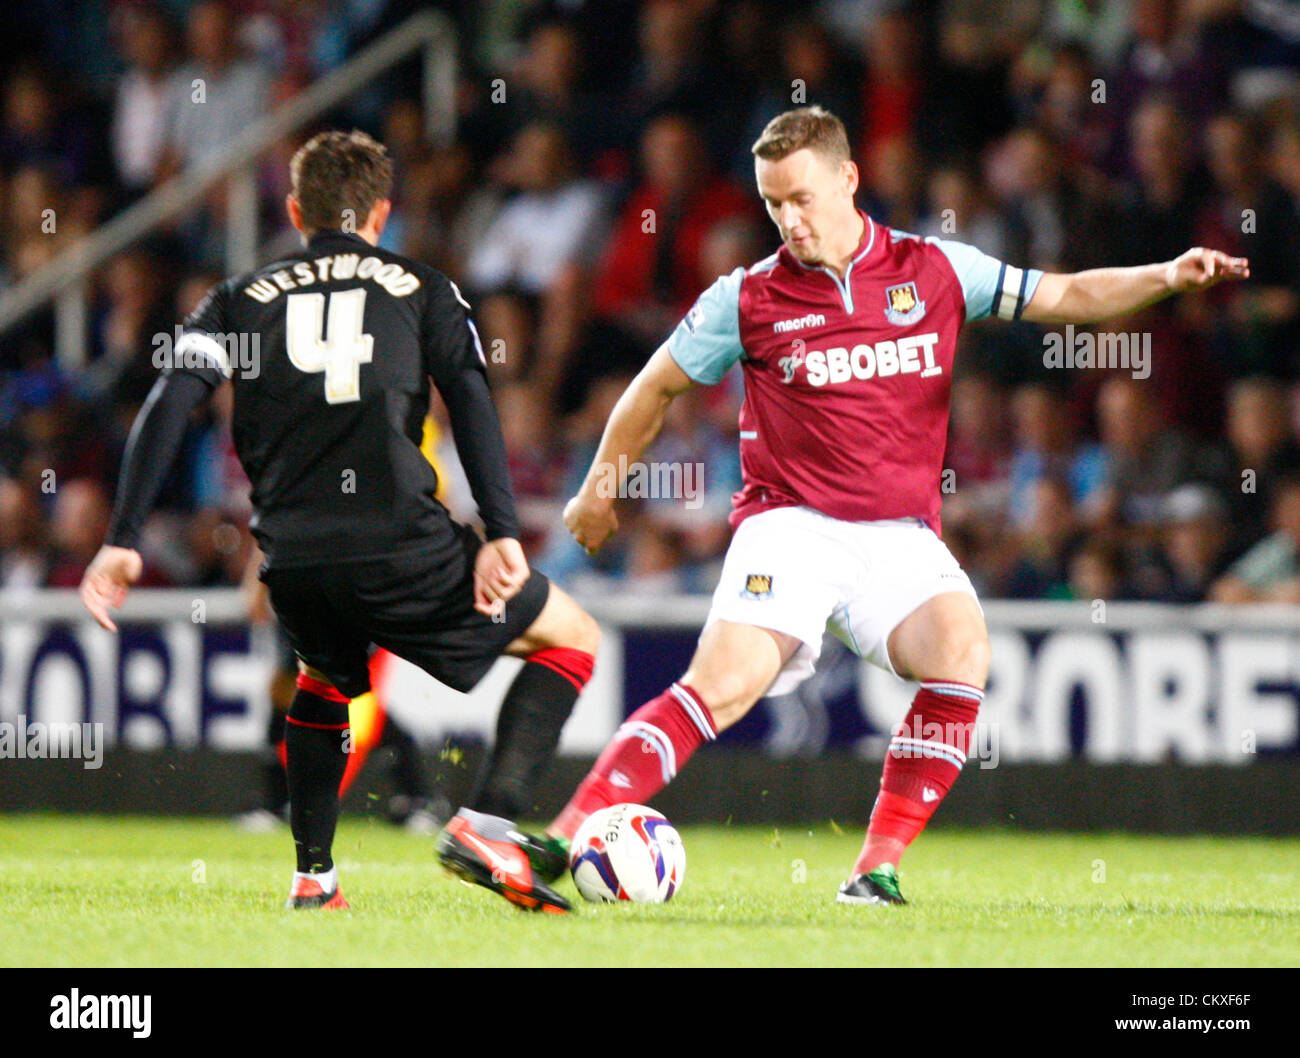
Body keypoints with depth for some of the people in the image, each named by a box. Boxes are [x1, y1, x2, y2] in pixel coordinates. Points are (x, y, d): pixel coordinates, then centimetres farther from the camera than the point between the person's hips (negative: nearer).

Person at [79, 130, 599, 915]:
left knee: (325, 679, 36)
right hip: (400, 548, -3)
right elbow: (470, 398, -1)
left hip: (292, 564, 3)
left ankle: (313, 875, 23)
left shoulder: (242, 300, 19)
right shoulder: (422, 290, 15)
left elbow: (170, 404, 5)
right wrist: (502, 534, -9)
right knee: (572, 641, 15)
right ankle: (490, 824, -4)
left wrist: (123, 542, 2)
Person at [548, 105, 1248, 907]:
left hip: (900, 534, 2)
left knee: (962, 652, -26)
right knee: (724, 685, -22)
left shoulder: (933, 270, 6)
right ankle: (563, 838, -20)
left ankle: (878, 870, -19)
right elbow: (659, 385, 16)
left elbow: (1061, 298, 10)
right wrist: (600, 489, 23)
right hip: (790, 523, -2)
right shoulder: (748, 298, 2)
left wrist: (1165, 277, -4)